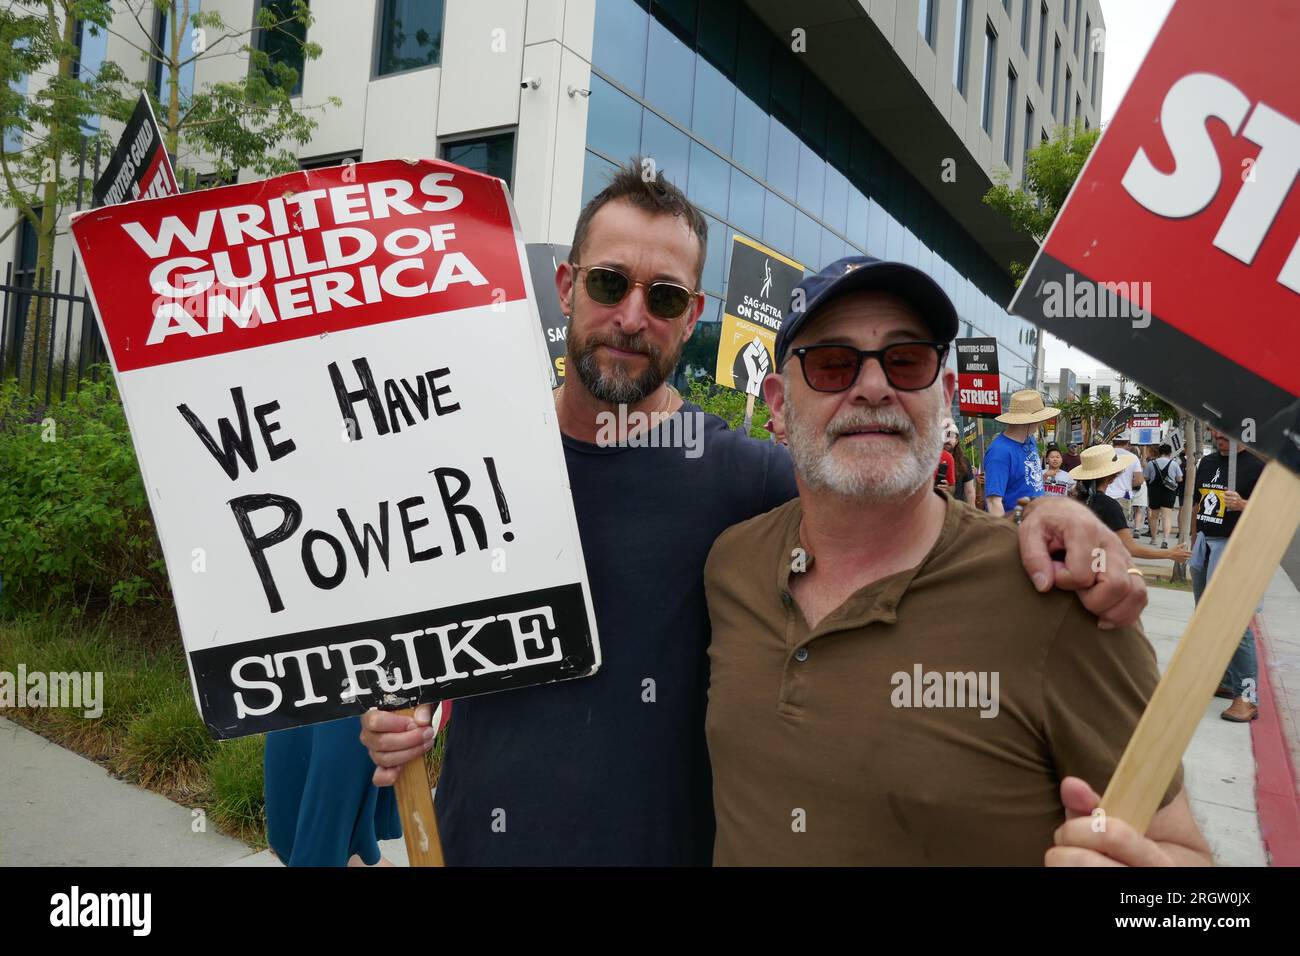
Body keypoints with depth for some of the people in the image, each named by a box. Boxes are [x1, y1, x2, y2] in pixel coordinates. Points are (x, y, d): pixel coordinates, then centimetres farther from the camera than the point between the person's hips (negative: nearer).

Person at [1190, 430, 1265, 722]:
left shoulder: (1257, 465, -8)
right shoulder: (1207, 463, 14)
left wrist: (1243, 505, -28)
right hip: (1204, 544, 8)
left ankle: (1247, 696, -7)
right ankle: (1225, 681, 28)